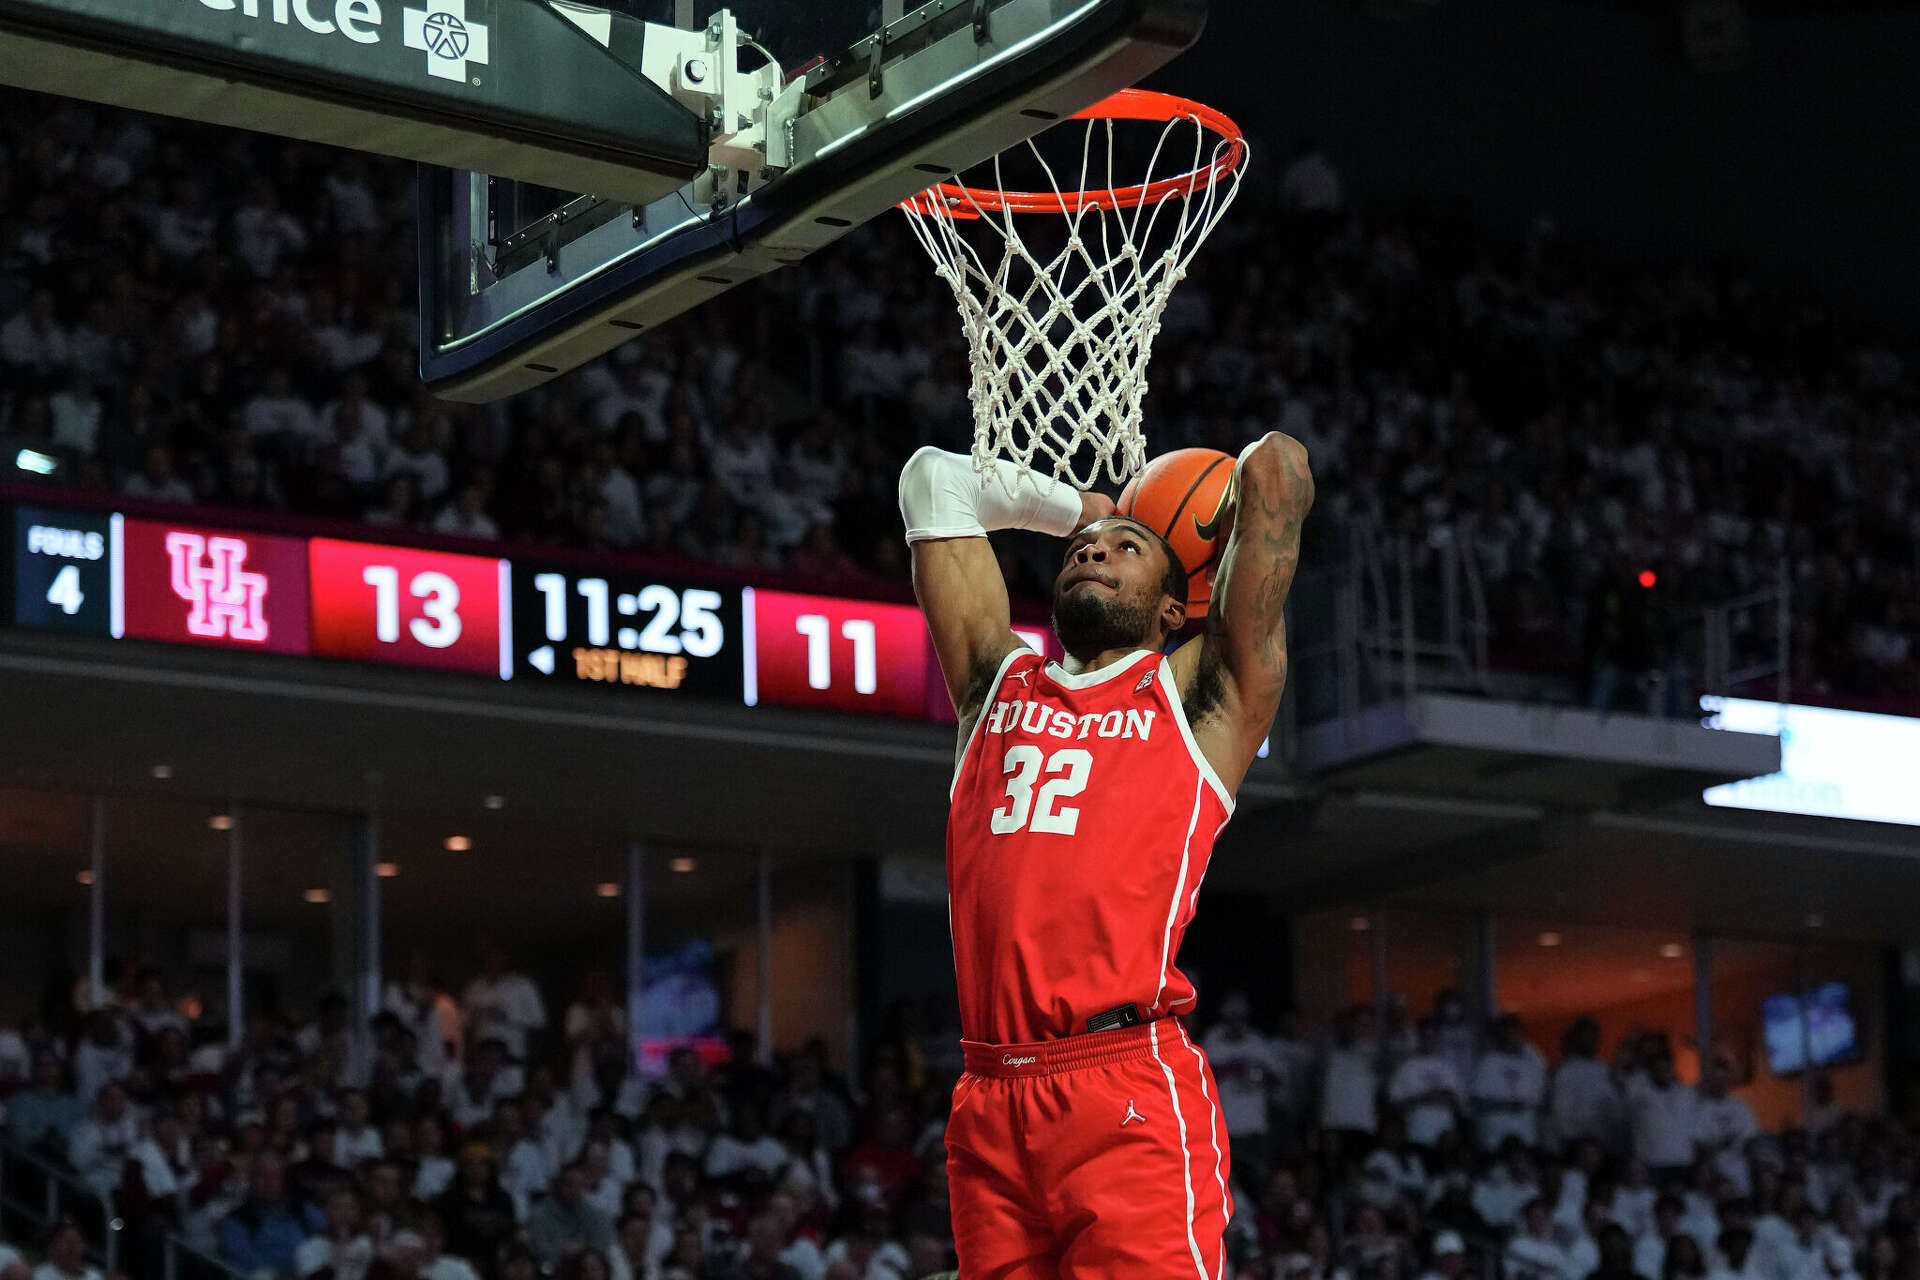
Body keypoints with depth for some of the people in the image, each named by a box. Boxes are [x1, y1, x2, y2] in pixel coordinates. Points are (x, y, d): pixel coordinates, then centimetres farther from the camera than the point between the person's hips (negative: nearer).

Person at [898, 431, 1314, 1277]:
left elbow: (1275, 468, 7)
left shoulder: (1195, 695, 11)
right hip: (989, 1105, 4)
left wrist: (1208, 536, 26)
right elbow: (937, 481, 29)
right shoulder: (999, 683, 22)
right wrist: (1094, 509, 35)